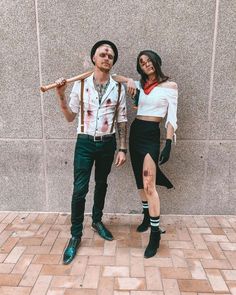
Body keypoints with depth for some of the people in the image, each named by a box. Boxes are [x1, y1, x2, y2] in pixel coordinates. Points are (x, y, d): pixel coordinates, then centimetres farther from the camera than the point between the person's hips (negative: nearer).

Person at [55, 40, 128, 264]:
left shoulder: (118, 88, 0)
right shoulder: (80, 84, -3)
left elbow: (121, 121, 3)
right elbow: (70, 117, 1)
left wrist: (122, 148, -1)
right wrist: (61, 96, -14)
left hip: (107, 144, 2)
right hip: (85, 143, -1)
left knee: (101, 184, 16)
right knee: (80, 189, -2)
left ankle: (97, 221, 38)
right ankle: (75, 235, 15)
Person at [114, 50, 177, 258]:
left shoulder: (170, 86, -2)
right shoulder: (140, 84, 11)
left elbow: (172, 118, -8)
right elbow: (114, 77, 19)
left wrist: (168, 145, -15)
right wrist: (128, 80, 0)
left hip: (151, 134, -6)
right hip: (135, 132, 6)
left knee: (149, 185, -11)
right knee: (140, 181, 14)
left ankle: (155, 234, 0)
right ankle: (147, 217, 34)